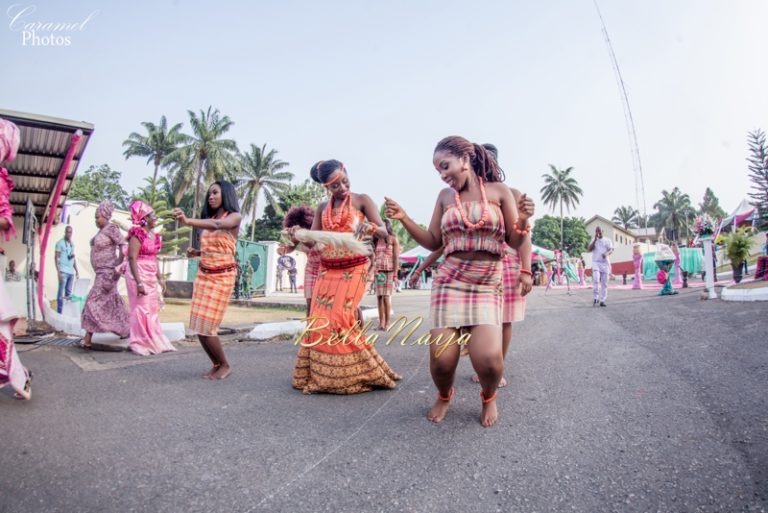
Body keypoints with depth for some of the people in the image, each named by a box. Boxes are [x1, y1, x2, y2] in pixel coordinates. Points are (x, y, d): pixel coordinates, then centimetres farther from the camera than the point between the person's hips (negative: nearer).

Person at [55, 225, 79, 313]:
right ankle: (59, 312, -4)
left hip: (71, 272, 7)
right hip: (63, 271, -7)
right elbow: (57, 258, -7)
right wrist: (58, 271, -14)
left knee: (69, 292, 8)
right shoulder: (60, 243, -2)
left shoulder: (72, 244, 18)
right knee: (61, 292, -6)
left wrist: (77, 270, 16)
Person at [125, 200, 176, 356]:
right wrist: (139, 282, -23)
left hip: (151, 277, 8)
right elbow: (132, 259, -18)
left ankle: (152, 341, 19)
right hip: (139, 276, -8)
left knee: (152, 309, 11)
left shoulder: (154, 236, 12)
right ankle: (140, 343, 7)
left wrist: (159, 278, 17)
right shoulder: (137, 234, -13)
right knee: (142, 308, -4)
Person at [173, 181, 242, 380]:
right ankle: (216, 365, 22)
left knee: (207, 327, -9)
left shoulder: (234, 217, -5)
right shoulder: (209, 218, 15)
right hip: (203, 275, 7)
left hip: (222, 277, -7)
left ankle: (225, 365, 11)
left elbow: (217, 225, -28)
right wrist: (195, 252, -2)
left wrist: (187, 221, -42)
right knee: (199, 326, 3)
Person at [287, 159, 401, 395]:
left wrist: (371, 227, -30)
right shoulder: (322, 208, 11)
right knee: (320, 320, 1)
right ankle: (319, 374, 15)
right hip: (326, 270, 5)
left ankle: (358, 373, 4)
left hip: (353, 269, -5)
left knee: (341, 318, -11)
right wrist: (297, 236, -15)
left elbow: (384, 231, -8)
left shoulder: (362, 200, -1)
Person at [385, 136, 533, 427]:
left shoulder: (499, 191, 3)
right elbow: (433, 242, 12)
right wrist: (404, 219, 0)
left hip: (488, 285, -2)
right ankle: (444, 395, 28)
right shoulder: (445, 196, 9)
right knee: (441, 359, -9)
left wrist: (521, 230, -20)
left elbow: (514, 242, 3)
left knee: (488, 358, -20)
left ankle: (488, 397, 16)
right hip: (449, 281, 2)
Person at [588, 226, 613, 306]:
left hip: (605, 263, 1)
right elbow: (589, 249, -1)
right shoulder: (593, 240, 13)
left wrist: (607, 253, -26)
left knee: (604, 283, 1)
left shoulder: (607, 240, 10)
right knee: (596, 279, -22)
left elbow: (611, 250, -3)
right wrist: (595, 240, -7)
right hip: (596, 262, -1)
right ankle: (595, 298, -14)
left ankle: (602, 300, 6)